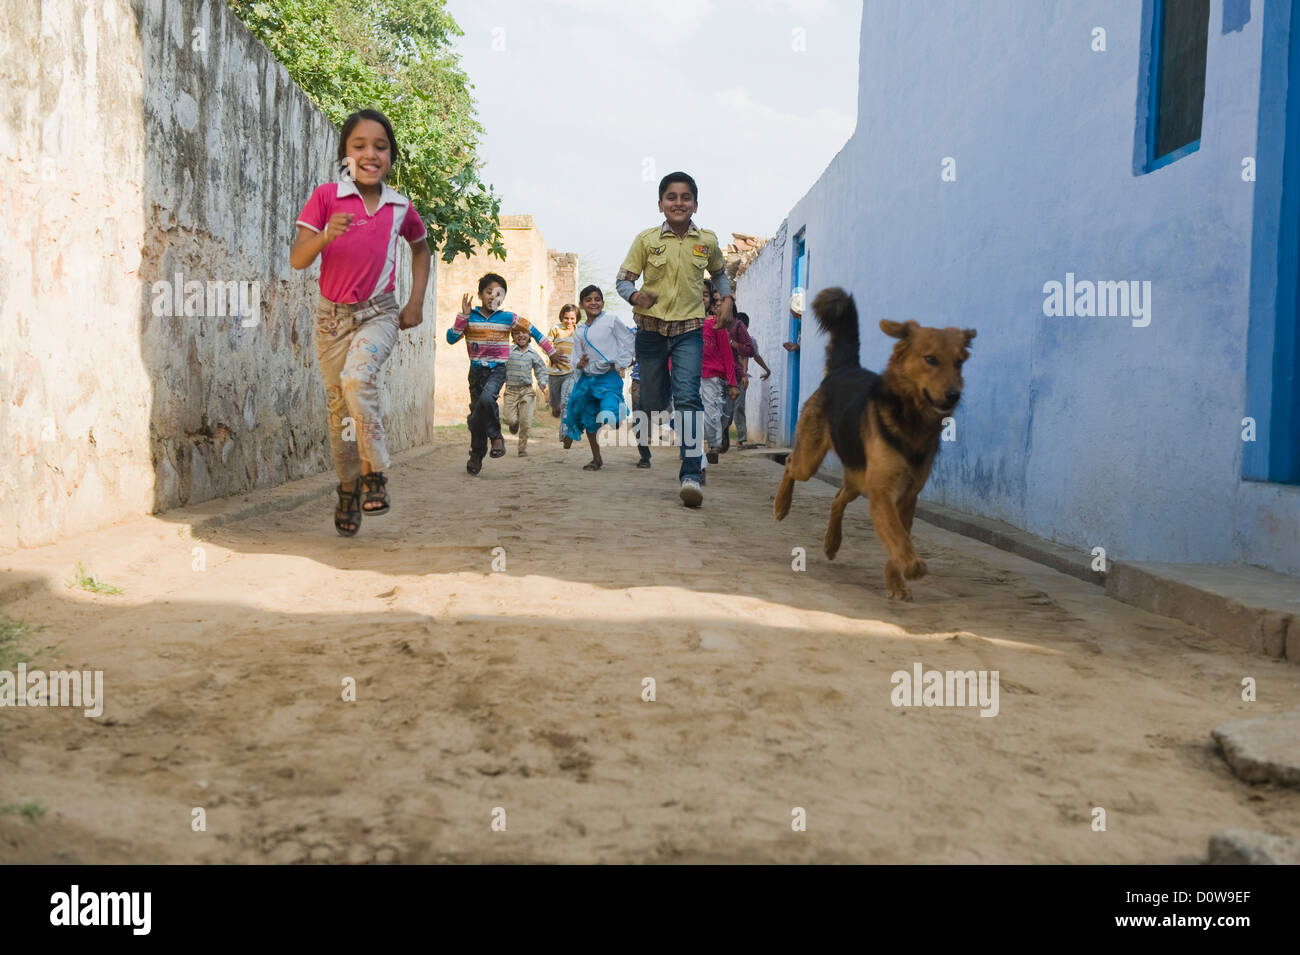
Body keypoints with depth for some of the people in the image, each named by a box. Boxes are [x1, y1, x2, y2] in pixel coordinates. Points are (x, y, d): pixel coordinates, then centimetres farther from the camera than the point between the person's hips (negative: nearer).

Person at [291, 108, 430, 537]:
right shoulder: (326, 197, -7)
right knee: (339, 406, 6)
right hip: (332, 315, 1)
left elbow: (421, 249, 20)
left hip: (379, 313, -1)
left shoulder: (400, 207, -1)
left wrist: (416, 302, 10)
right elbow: (297, 259, -13)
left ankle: (374, 472, -16)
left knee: (357, 378, -28)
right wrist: (326, 235, -33)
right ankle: (348, 488, 22)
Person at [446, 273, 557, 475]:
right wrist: (463, 316, -14)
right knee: (475, 412, 6)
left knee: (486, 399, -31)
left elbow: (532, 330, 7)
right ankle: (476, 455, 21)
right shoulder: (470, 318, 0)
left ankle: (496, 436, -9)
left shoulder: (508, 318, -3)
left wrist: (551, 352, 11)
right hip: (476, 369, 3)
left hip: (497, 369, -3)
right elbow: (451, 339, -6)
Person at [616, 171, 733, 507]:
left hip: (689, 330, 0)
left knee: (687, 396, -19)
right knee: (653, 402, 9)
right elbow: (624, 278, 1)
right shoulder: (646, 239, -1)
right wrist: (635, 296, -21)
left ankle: (691, 473, -22)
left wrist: (727, 297, 6)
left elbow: (719, 273, 24)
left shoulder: (707, 241, 5)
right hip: (651, 328, 1)